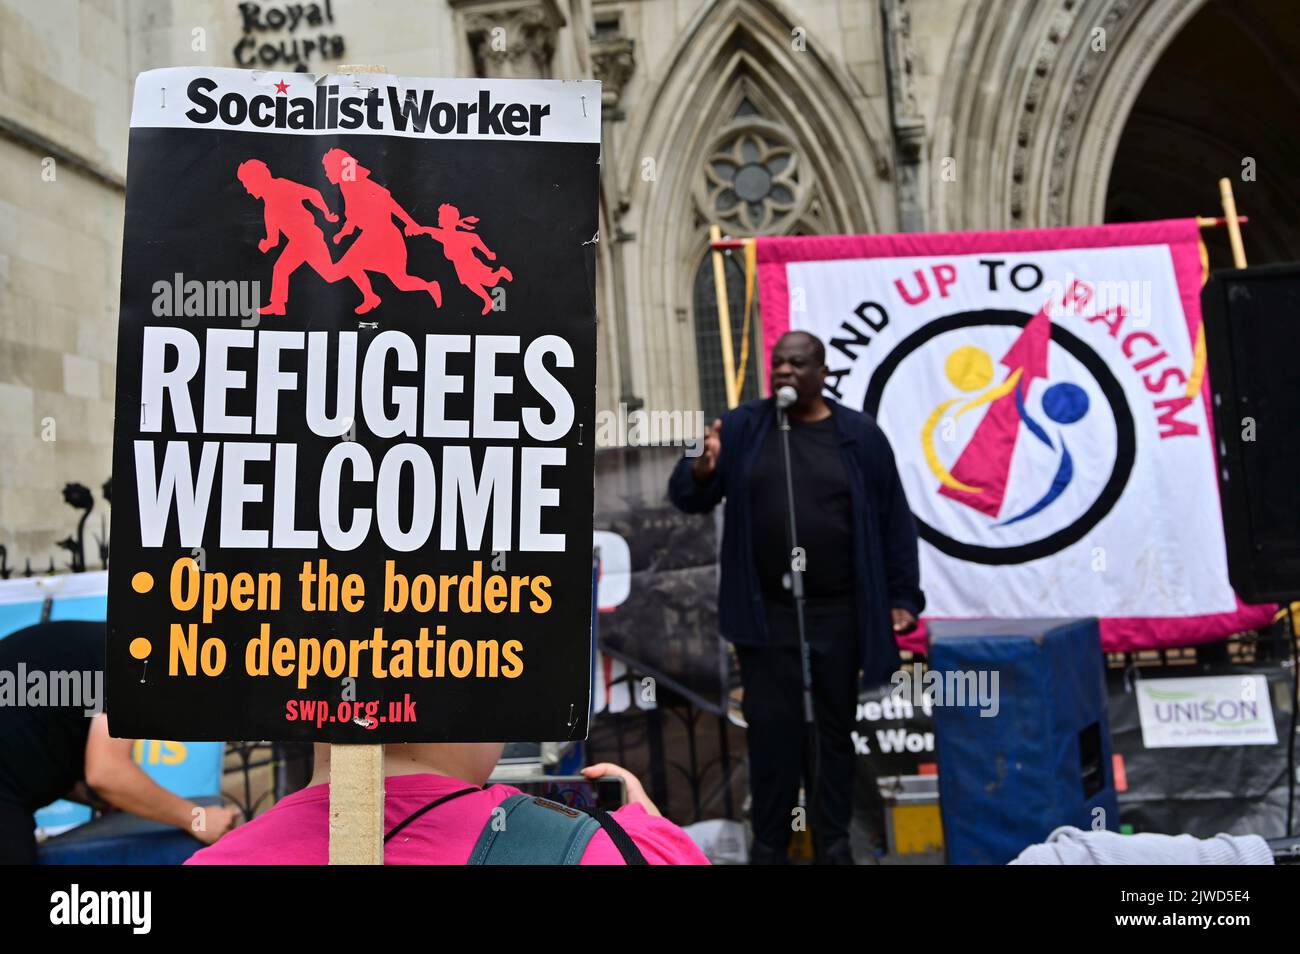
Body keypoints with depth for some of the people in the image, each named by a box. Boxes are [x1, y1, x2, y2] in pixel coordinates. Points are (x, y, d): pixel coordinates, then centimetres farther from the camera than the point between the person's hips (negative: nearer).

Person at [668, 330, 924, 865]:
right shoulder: (743, 427, 1)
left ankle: (833, 840, 26)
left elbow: (893, 521, 2)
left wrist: (903, 598, -1)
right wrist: (702, 469, -27)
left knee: (833, 727, 12)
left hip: (836, 615, 0)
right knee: (770, 729, 6)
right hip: (765, 615, 0)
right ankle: (769, 842, 20)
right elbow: (688, 497, -4)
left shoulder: (859, 435, 0)